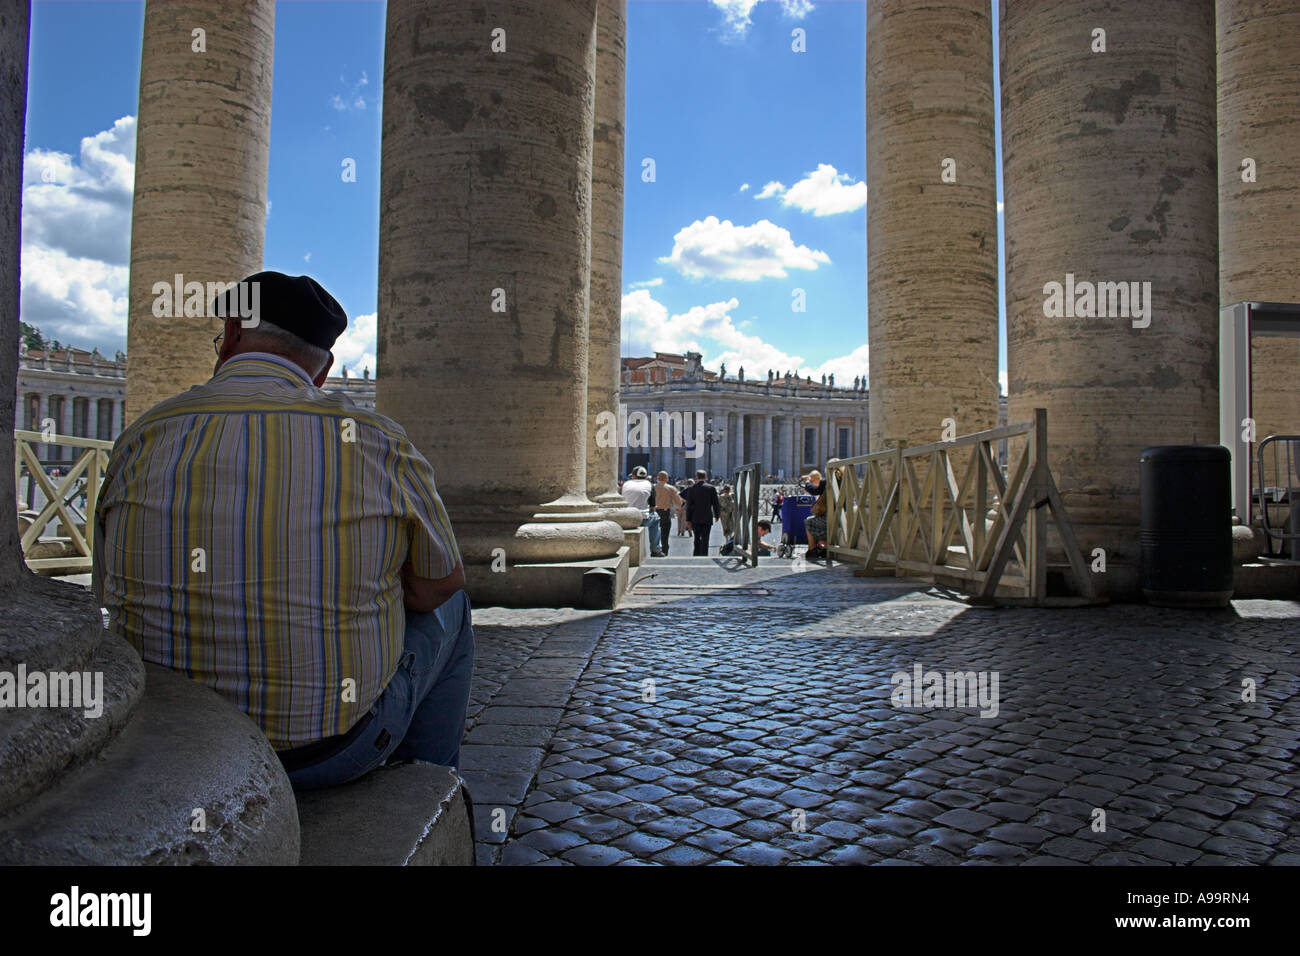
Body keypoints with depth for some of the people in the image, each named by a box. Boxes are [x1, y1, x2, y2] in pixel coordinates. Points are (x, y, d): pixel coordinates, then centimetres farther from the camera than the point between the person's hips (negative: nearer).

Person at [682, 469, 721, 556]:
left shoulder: (691, 489, -1)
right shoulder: (711, 488, -4)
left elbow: (689, 505, -1)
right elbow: (716, 503, -2)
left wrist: (688, 519, 3)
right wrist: (717, 515, 12)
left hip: (695, 519, 2)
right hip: (707, 518, -2)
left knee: (697, 538, 15)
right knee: (705, 539, 0)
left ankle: (696, 556, 15)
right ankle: (703, 557, -4)